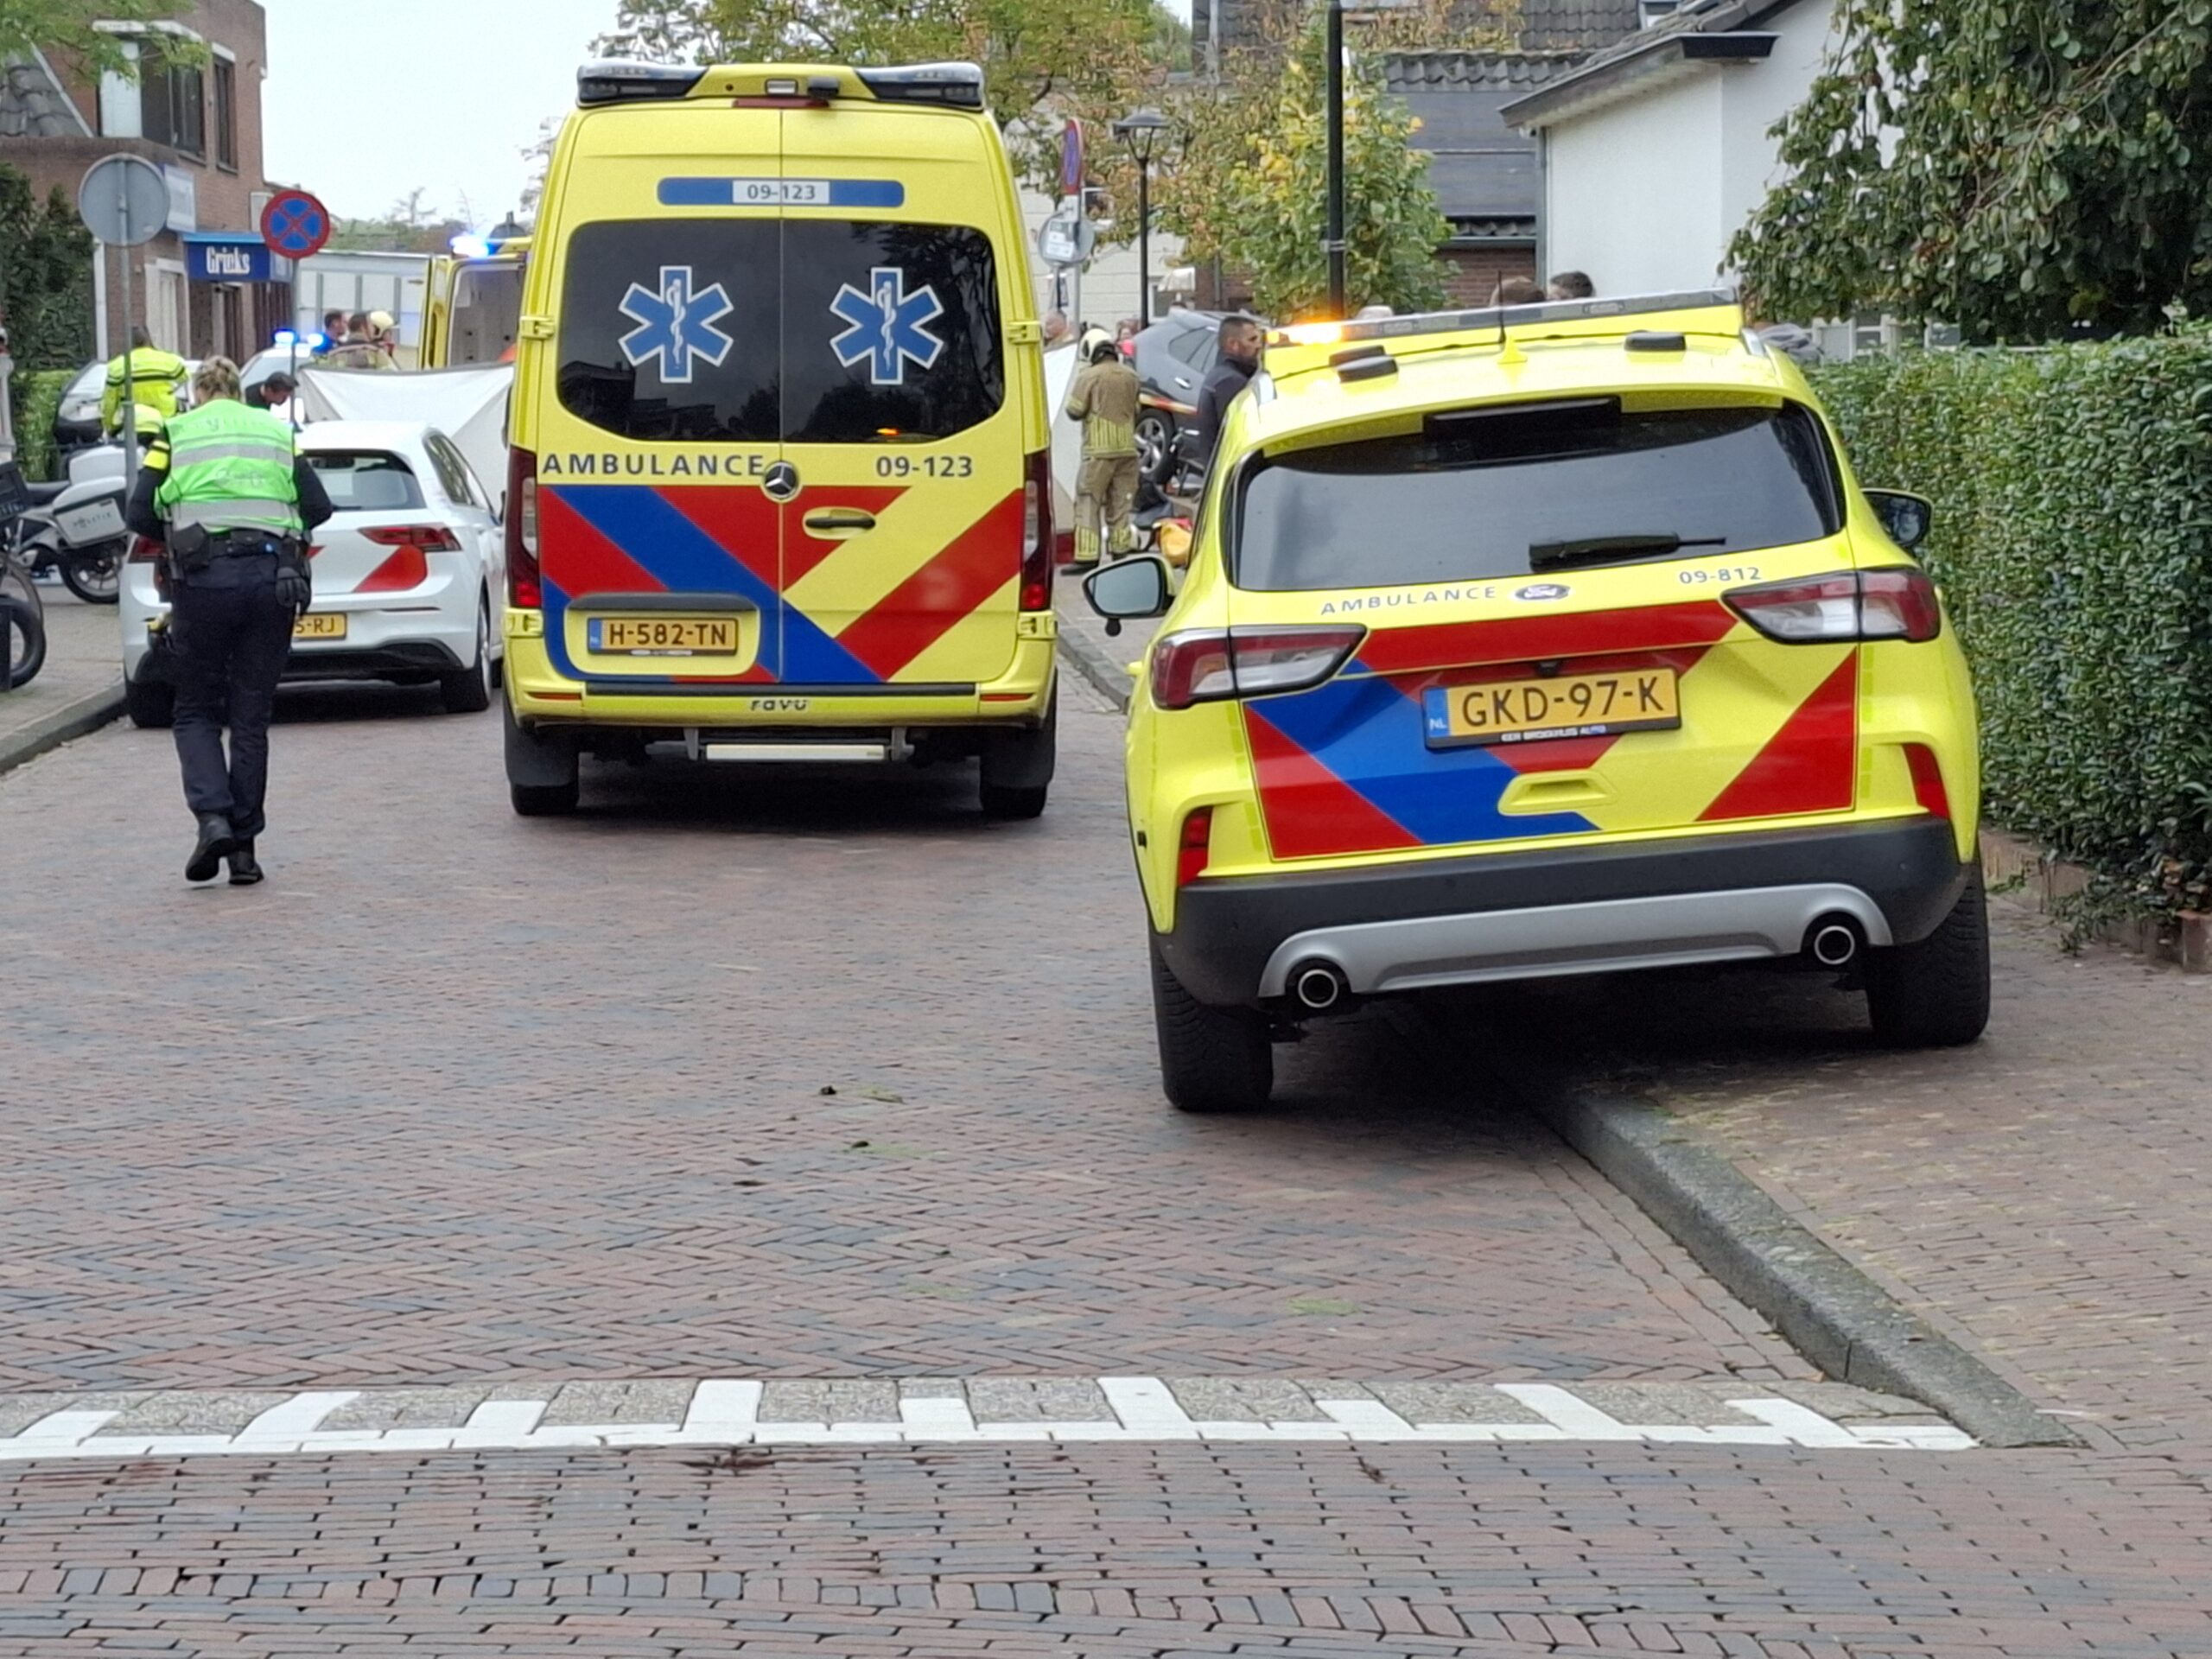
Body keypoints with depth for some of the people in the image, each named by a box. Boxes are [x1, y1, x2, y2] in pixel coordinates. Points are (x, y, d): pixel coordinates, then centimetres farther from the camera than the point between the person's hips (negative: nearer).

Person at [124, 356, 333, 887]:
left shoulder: (176, 435, 8)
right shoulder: (277, 434, 15)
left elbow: (140, 514, 2)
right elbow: (318, 507, 8)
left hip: (203, 580, -2)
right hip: (273, 578, 2)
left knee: (196, 712, 10)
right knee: (252, 718, 9)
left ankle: (212, 818, -12)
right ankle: (244, 846, 8)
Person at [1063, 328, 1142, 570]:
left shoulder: (1089, 377, -10)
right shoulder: (1130, 376, 7)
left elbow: (1074, 411, -8)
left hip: (1099, 451, -5)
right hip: (1127, 449, 5)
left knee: (1088, 504, -4)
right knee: (1120, 503, 13)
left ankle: (1087, 556, -10)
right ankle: (1120, 549, 16)